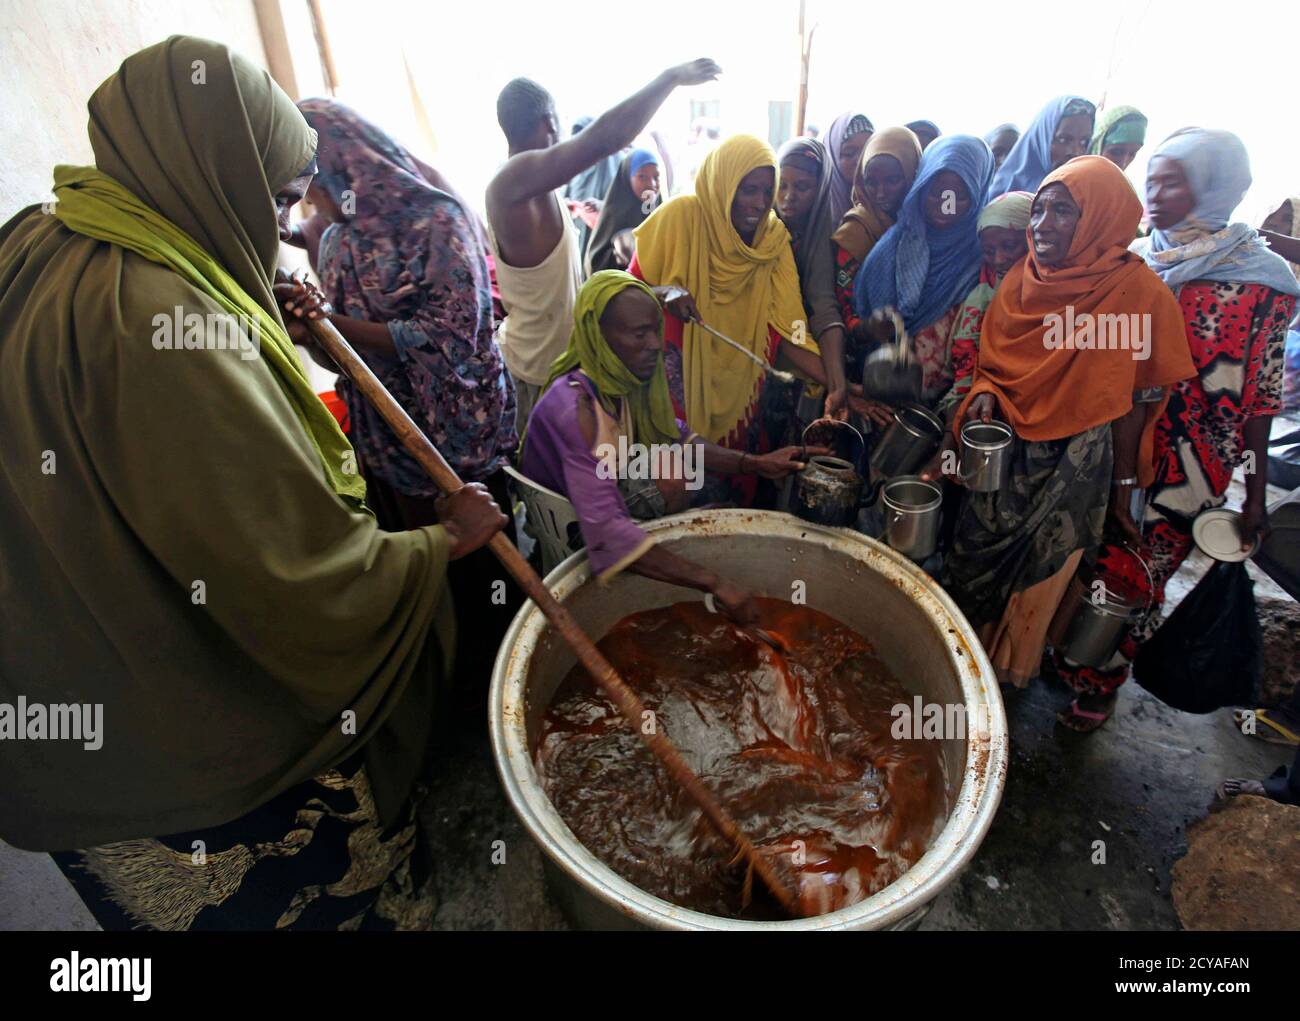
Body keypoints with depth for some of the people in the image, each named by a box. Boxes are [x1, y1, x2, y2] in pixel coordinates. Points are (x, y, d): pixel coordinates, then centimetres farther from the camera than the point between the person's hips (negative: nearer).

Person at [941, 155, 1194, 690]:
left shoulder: (1139, 293, -12)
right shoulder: (1023, 277, 0)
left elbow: (1132, 401, -10)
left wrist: (1122, 483, -6)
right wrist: (984, 396, -9)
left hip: (1075, 462, -4)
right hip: (1006, 447, 4)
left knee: (1036, 572, 10)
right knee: (974, 553, 13)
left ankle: (1007, 667, 34)